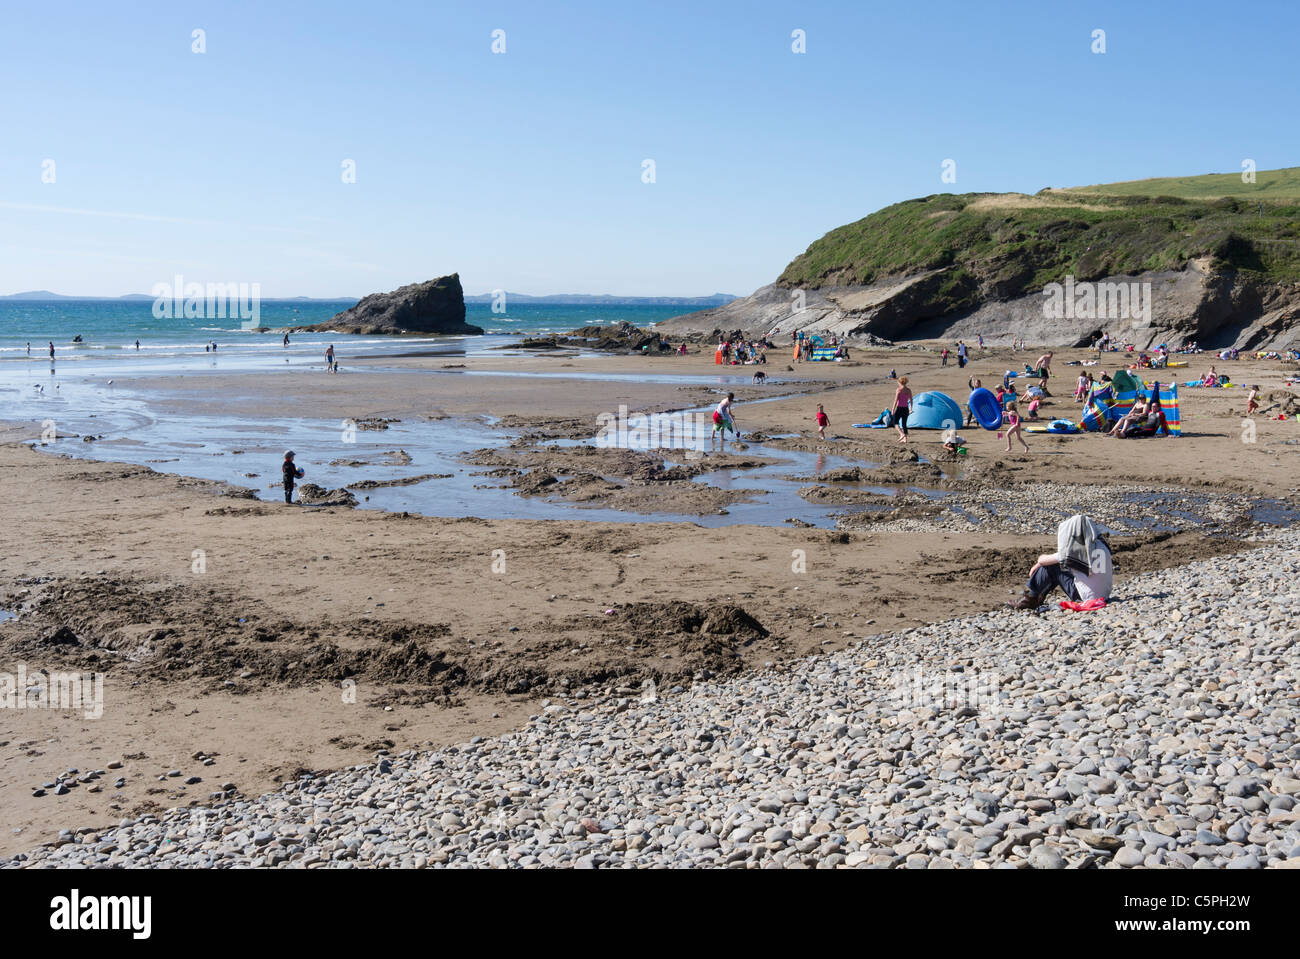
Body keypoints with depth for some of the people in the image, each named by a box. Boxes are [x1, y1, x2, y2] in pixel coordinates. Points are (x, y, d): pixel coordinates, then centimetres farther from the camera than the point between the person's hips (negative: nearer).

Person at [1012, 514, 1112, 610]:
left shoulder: (1076, 549, -16)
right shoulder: (1102, 546, 3)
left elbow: (1042, 559, -7)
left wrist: (1036, 566, 19)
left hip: (1088, 598, -7)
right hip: (1105, 596, 7)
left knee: (1049, 567, 1)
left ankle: (1030, 599, 14)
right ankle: (1037, 599, 30)